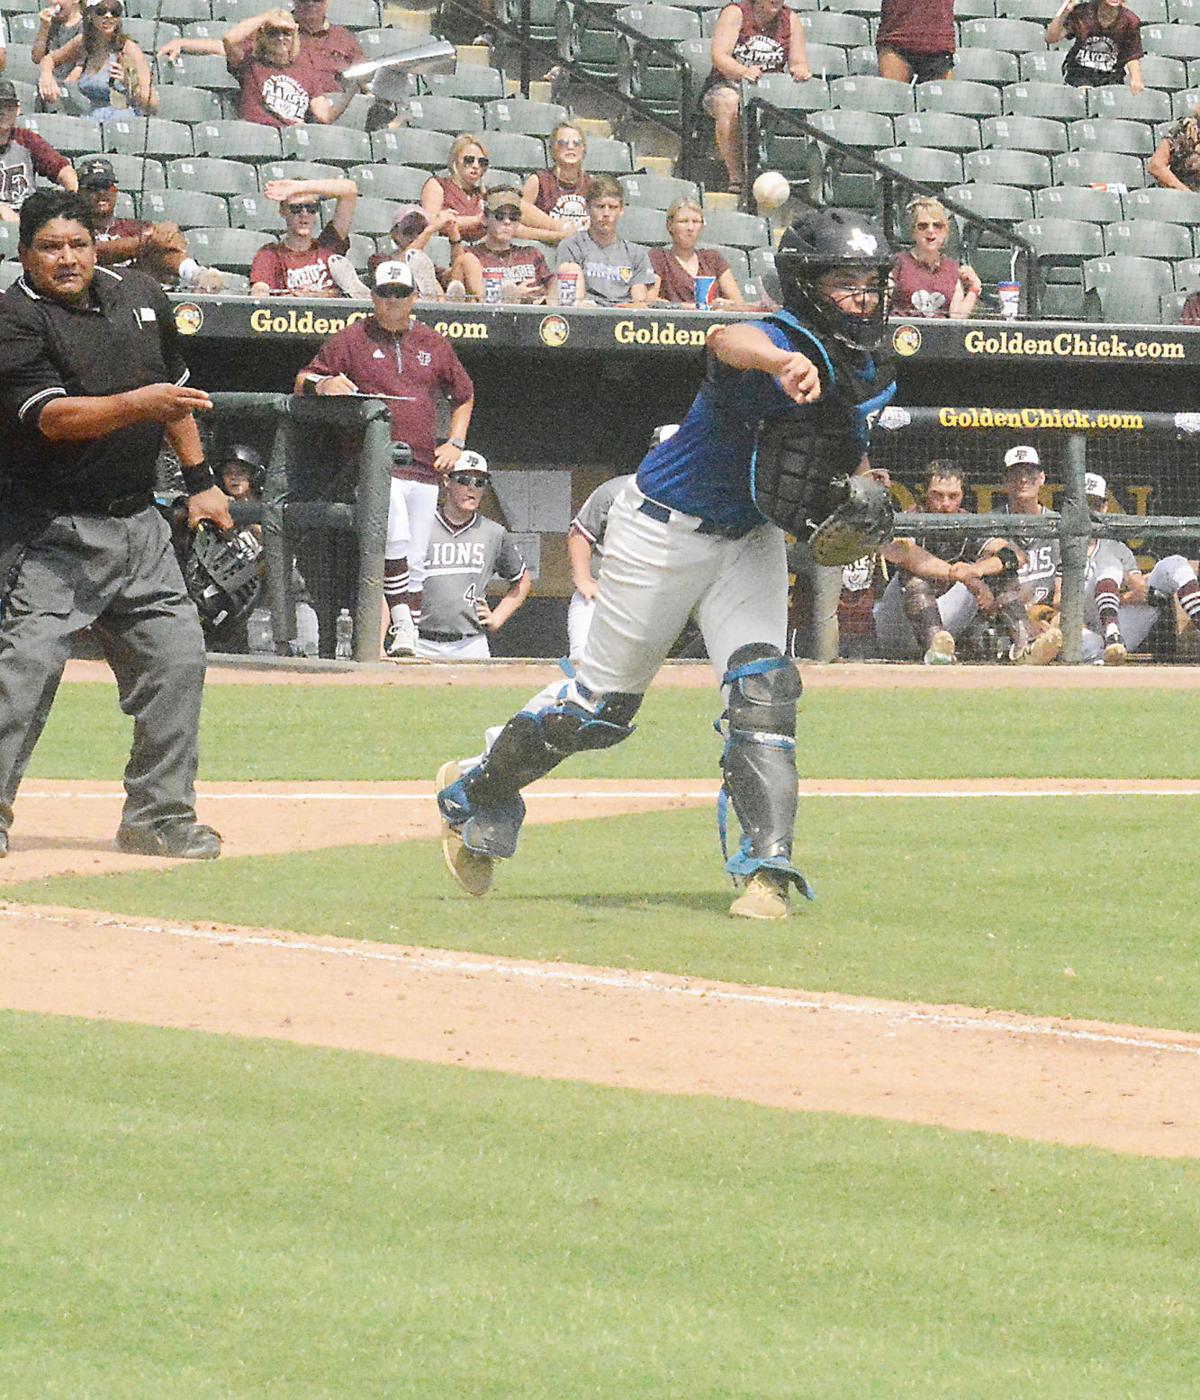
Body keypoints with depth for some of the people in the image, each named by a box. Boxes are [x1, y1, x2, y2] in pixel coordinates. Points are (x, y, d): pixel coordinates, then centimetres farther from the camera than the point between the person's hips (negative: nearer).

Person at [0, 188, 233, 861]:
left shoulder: (142, 295, 10)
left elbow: (176, 390, 22)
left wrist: (201, 479, 19)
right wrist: (138, 404, -36)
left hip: (139, 523, 7)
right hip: (56, 532, -7)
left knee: (177, 660, 5)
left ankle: (158, 817, 14)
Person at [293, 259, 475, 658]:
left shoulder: (433, 344, 16)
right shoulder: (352, 340, 5)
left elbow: (463, 394, 28)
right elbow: (303, 382, 4)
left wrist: (455, 443, 14)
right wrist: (322, 385, -20)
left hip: (425, 468, 5)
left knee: (415, 562, 4)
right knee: (395, 539, -27)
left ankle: (407, 641, 9)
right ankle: (402, 624, -22)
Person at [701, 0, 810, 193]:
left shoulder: (790, 21, 9)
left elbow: (799, 63, 6)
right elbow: (719, 56, -15)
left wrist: (800, 70, -21)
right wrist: (744, 71, -36)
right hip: (727, 85, -3)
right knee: (729, 103, -38)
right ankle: (735, 177, -35)